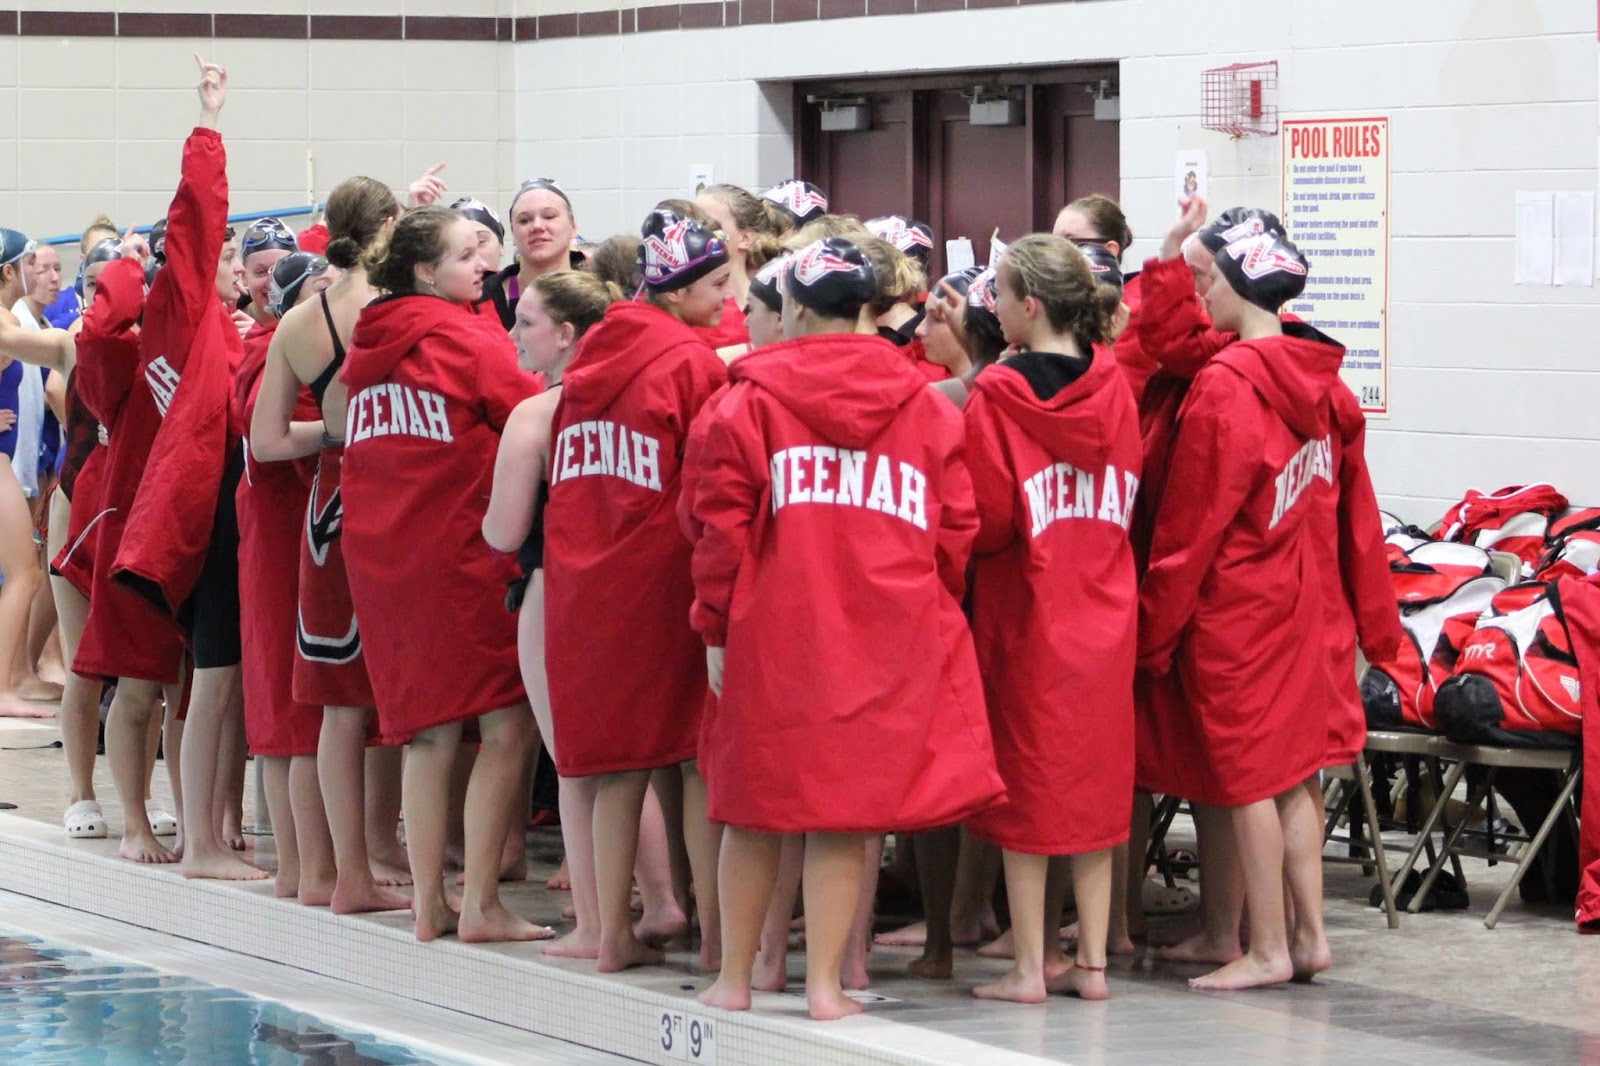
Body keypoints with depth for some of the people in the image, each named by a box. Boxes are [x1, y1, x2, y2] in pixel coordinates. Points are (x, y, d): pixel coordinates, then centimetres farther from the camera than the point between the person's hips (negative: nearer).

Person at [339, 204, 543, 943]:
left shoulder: (370, 343, 11)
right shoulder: (467, 338, -8)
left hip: (379, 552, 7)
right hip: (461, 547, -7)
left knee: (427, 732, 11)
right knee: (509, 723, -4)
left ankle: (429, 903, 10)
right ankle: (481, 904, -10)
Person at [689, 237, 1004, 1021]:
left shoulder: (750, 401, -3)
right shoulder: (925, 406, 4)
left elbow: (722, 523, -5)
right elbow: (955, 530, 4)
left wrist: (717, 627, 2)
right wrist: (927, 611, 17)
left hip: (772, 633, -1)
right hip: (887, 645, 1)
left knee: (754, 808, 10)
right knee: (845, 814, 5)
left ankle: (734, 978, 18)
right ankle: (826, 984, 3)